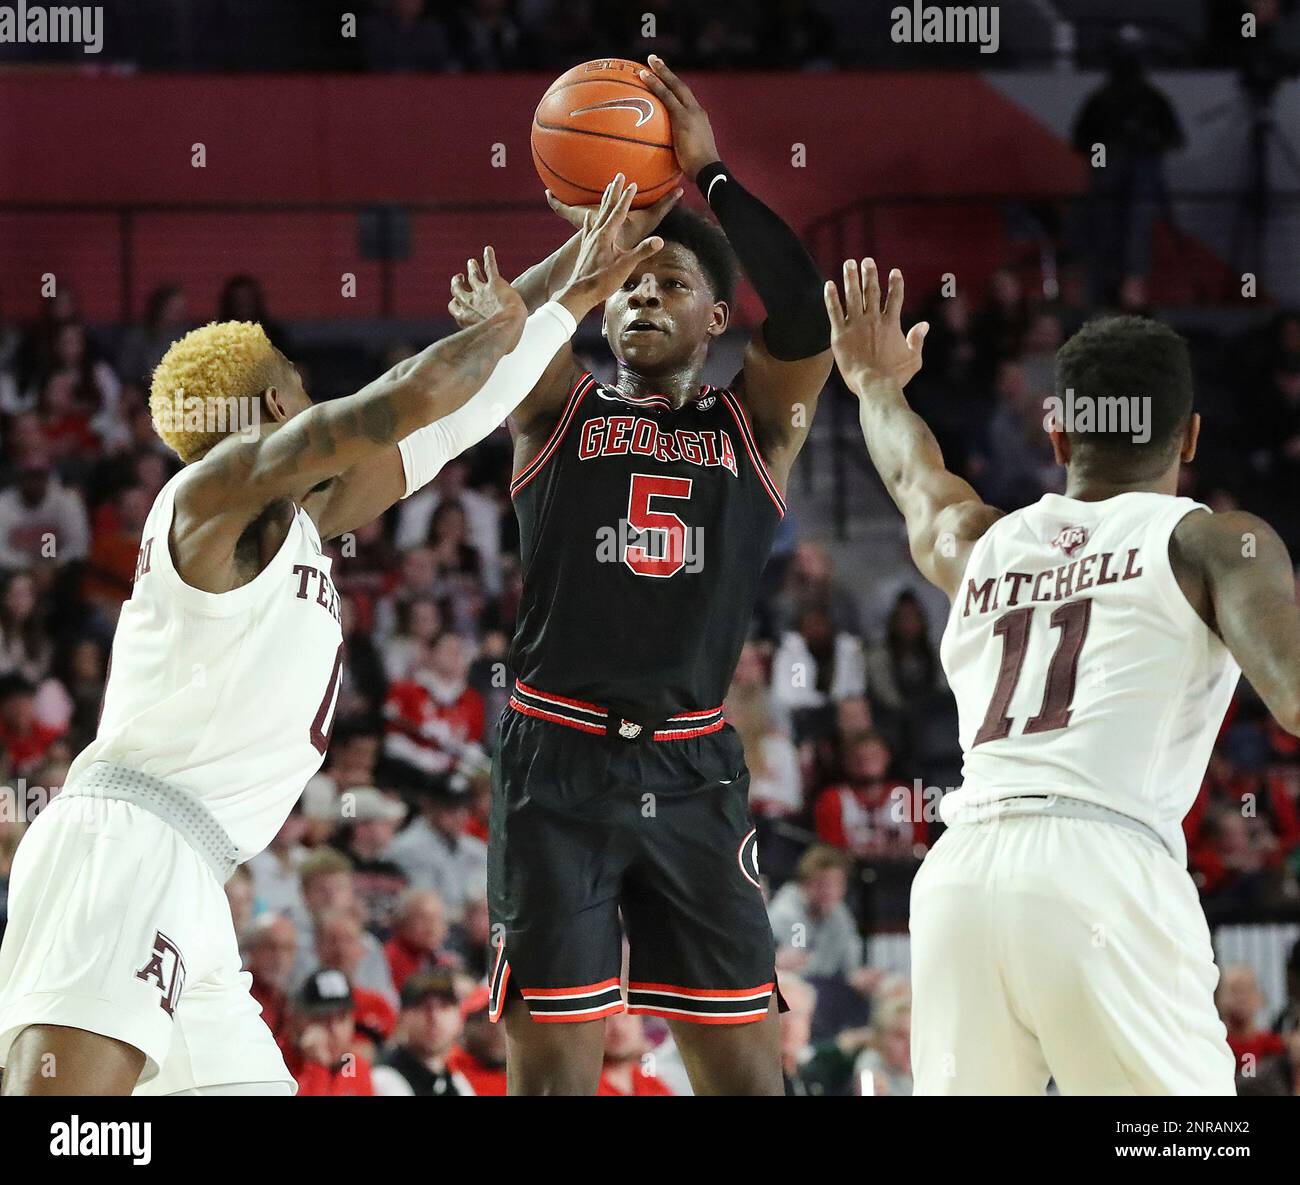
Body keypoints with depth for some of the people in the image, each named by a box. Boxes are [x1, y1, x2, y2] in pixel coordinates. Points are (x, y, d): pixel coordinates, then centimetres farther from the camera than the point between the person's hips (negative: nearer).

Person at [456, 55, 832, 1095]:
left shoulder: (757, 421, 10)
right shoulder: (560, 409, 10)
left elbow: (807, 323, -9)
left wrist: (712, 177, -11)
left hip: (693, 772, 1)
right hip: (558, 764, -1)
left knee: (745, 1069, 0)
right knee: (552, 1068, -3)